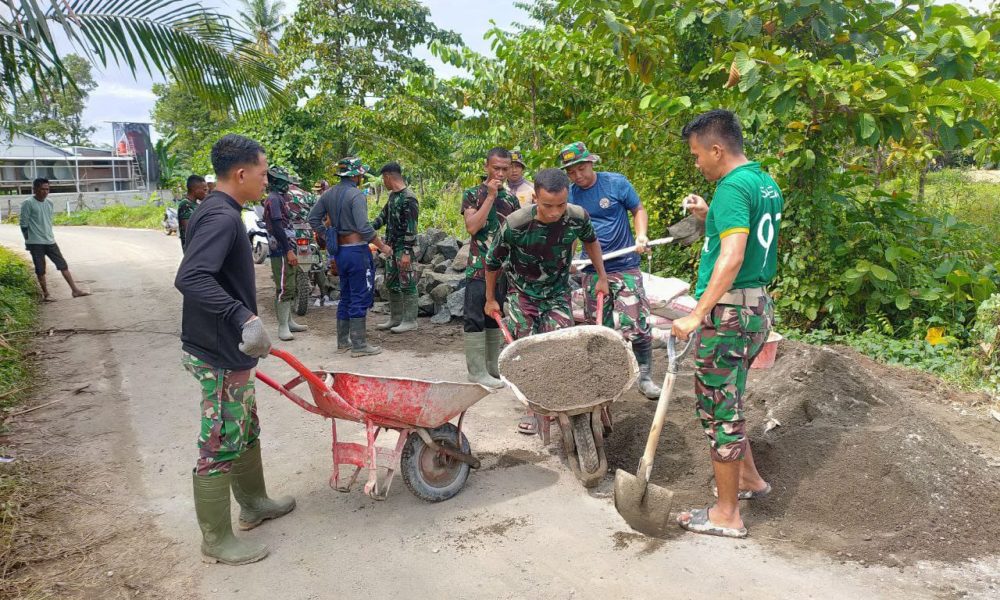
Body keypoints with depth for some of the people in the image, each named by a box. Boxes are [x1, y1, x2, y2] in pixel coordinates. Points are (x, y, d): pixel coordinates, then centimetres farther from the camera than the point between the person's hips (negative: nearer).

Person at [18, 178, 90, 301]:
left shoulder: (50, 203, 9)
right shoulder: (28, 203, -10)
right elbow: (23, 223, -7)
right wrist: (28, 240, -6)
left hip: (50, 241, 6)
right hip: (36, 243, -5)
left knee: (63, 265, 2)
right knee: (40, 270, 3)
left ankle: (75, 290, 3)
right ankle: (46, 294, 12)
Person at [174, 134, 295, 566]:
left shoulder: (218, 213, 10)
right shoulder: (221, 218, -23)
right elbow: (190, 279, -36)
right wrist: (245, 317, -42)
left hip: (230, 350, 10)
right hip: (220, 357, -10)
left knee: (246, 431, 23)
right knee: (220, 446, 3)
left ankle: (253, 503, 42)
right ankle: (217, 541, 18)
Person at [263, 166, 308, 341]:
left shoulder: (279, 198, 20)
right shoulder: (273, 199, -12)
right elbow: (277, 227, -20)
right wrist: (289, 251, -23)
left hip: (287, 250, 11)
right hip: (281, 251, -11)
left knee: (291, 288, 14)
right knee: (284, 288, -10)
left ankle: (289, 322, 22)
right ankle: (283, 327, -7)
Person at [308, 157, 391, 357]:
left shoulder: (328, 194, 9)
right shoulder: (357, 195, -15)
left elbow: (313, 218, 11)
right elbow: (364, 227, -22)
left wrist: (327, 238, 16)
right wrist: (382, 246, -13)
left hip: (339, 250, 8)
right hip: (357, 250, -8)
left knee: (345, 296, 17)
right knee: (360, 297, -2)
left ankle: (343, 341, 23)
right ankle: (359, 344, 2)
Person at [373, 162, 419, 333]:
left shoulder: (408, 198, -16)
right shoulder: (392, 195, 12)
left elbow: (411, 227, -19)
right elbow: (384, 215, 24)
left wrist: (406, 252, -22)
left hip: (403, 248, -9)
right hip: (391, 246, 9)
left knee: (407, 284, -3)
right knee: (391, 283, 13)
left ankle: (410, 321, 4)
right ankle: (395, 318, 22)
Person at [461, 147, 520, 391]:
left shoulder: (511, 198, 12)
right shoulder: (473, 194, -2)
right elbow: (472, 226, -16)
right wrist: (491, 196, -15)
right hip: (479, 268, -5)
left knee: (496, 317, 11)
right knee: (475, 319, -4)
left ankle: (493, 366, 20)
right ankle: (477, 371, 0)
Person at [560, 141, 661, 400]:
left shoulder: (616, 183, -4)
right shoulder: (569, 195, 4)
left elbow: (638, 210, 6)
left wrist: (641, 235, -11)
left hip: (625, 266, -3)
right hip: (592, 271, 3)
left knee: (636, 326, -8)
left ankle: (645, 377, 9)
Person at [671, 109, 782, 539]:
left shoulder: (732, 187, -17)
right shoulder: (766, 184, 13)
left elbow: (732, 257, -27)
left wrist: (697, 315, -27)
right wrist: (709, 217, 14)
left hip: (729, 311, -10)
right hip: (759, 306, 10)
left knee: (718, 408, 1)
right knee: (727, 402, 24)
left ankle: (727, 515, 12)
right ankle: (749, 479, 38)